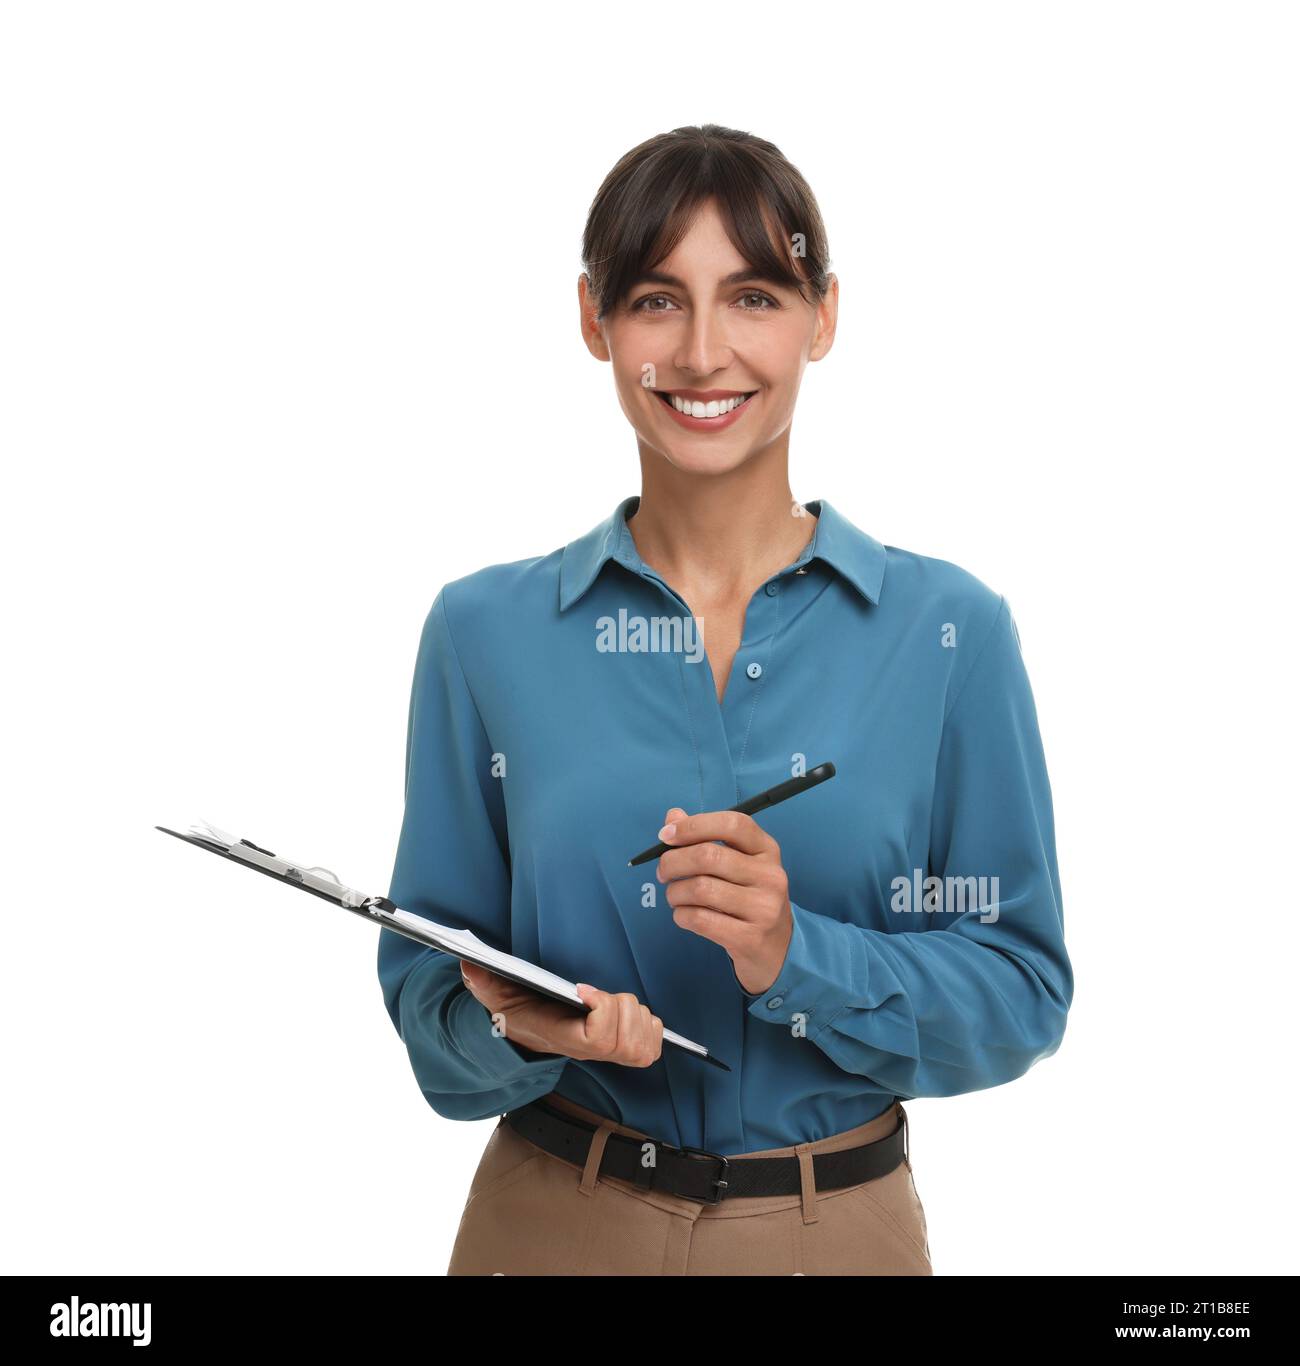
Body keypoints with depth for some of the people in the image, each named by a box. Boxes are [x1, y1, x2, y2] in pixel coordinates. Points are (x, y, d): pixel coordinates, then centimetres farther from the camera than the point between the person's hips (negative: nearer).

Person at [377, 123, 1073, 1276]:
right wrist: (520, 1029, -23)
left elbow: (1022, 988, -7)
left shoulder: (949, 632, -8)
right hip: (552, 1221, 1)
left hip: (842, 1222, 0)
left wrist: (799, 960, -22)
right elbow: (427, 982, -2)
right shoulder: (485, 631, -6)